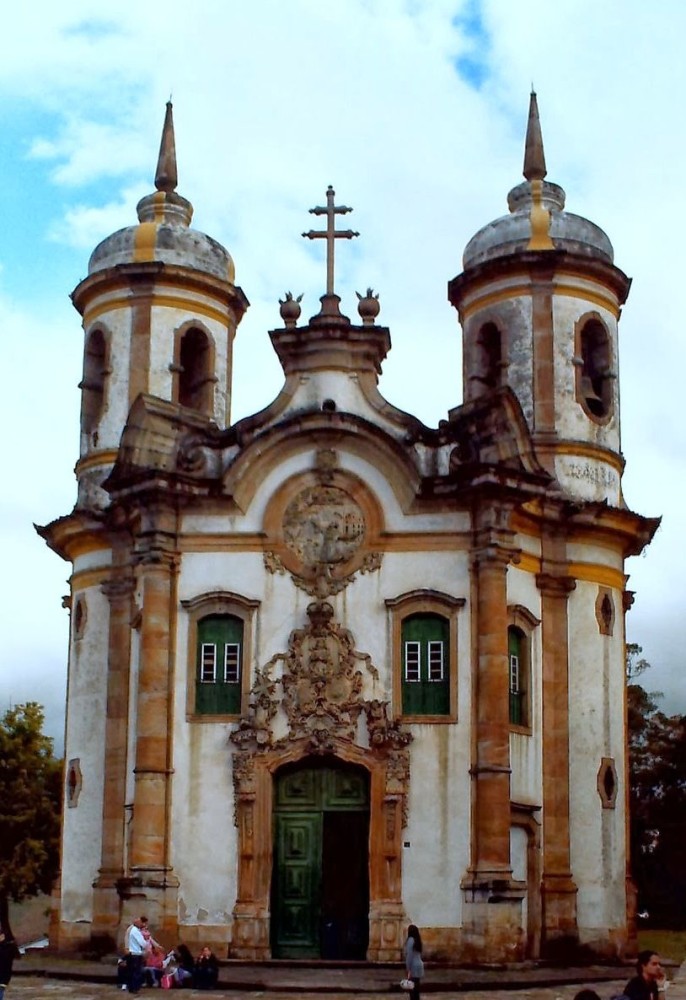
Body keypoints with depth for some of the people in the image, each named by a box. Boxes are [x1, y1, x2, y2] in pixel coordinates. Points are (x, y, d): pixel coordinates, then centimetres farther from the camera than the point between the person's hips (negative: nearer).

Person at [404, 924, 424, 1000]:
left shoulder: (410, 940, -13)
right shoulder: (417, 940, 13)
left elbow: (409, 955, -17)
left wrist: (408, 969, -17)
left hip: (413, 967, -9)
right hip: (419, 965, 9)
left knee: (412, 988, -7)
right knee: (416, 989, 13)